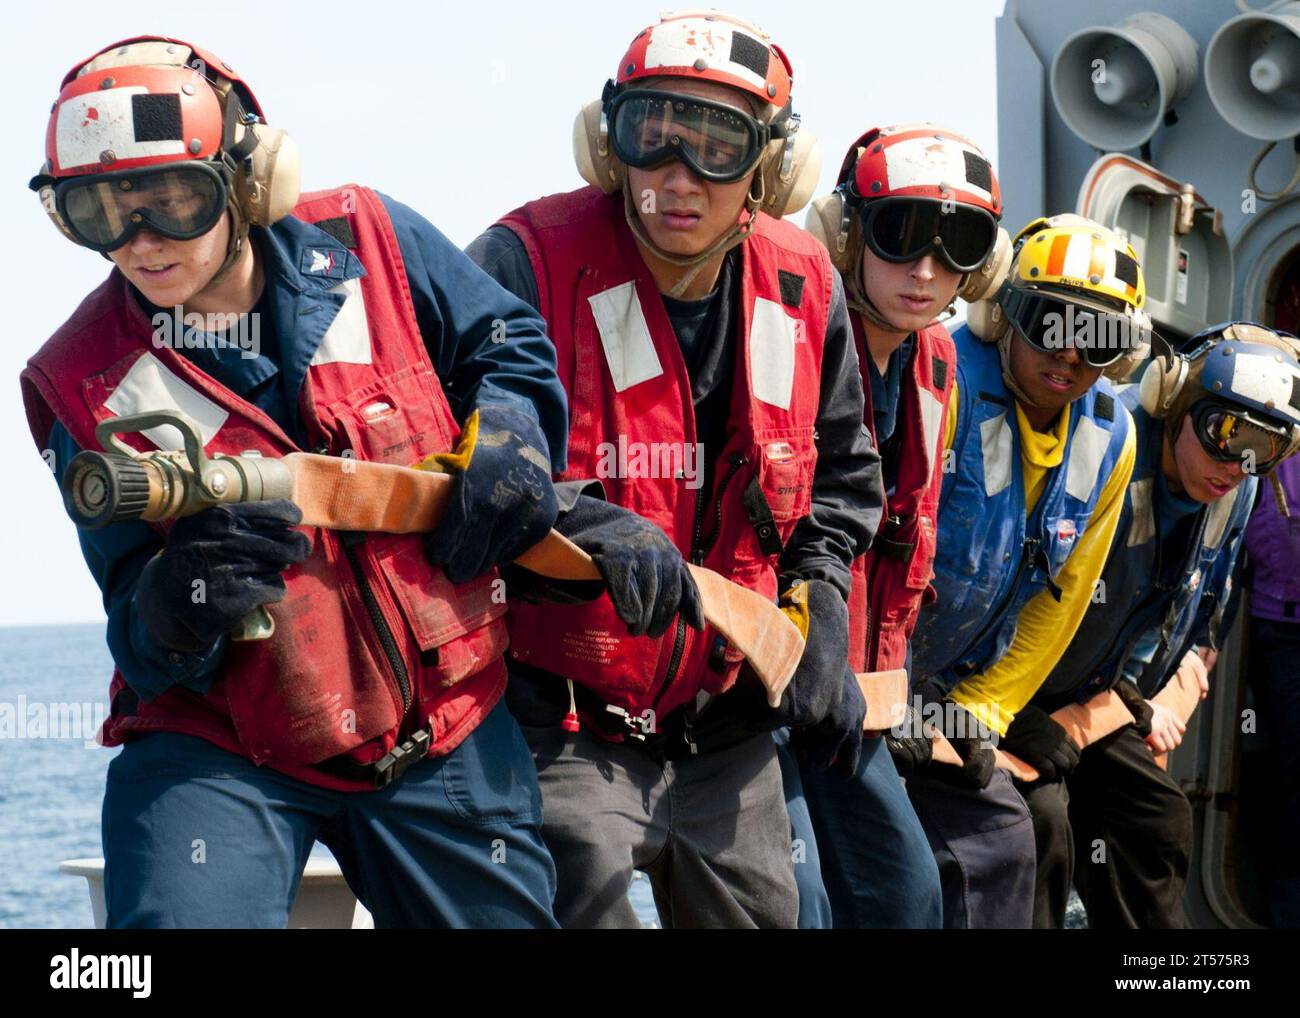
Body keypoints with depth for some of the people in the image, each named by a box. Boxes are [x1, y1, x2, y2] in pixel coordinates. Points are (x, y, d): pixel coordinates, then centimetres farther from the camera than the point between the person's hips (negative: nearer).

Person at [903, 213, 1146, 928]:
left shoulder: (1108, 438, 0)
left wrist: (982, 708, 1)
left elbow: (1057, 600, 8)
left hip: (948, 684, 7)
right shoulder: (946, 384, -23)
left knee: (997, 842, 4)